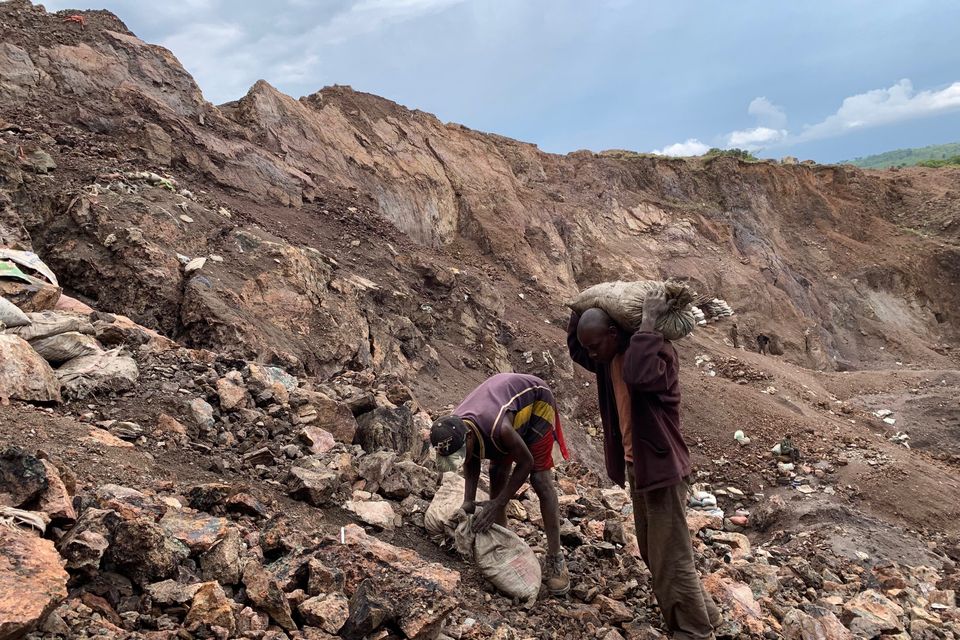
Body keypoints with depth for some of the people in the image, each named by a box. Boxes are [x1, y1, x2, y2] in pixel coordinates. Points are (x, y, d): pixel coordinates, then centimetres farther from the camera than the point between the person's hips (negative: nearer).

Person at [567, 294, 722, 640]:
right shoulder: (609, 359, 3)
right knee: (652, 553, 20)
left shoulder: (659, 352, -22)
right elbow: (574, 348, 20)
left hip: (661, 466, -9)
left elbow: (637, 375, -44)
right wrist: (582, 309, 6)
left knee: (672, 556, -1)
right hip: (635, 466, 9)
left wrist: (648, 322, -35)